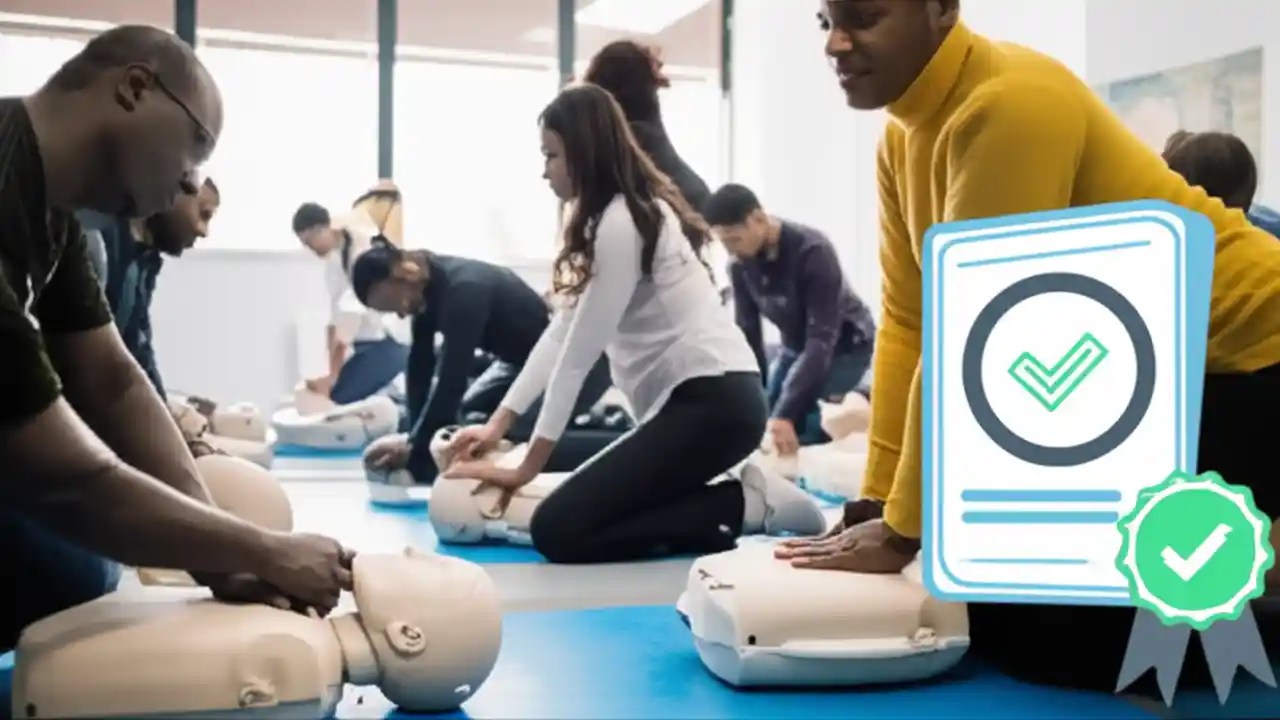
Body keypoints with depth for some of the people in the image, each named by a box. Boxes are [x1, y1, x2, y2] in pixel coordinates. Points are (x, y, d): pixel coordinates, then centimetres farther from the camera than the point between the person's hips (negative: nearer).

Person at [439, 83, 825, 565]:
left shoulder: (621, 222, -14)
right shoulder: (631, 214, 17)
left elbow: (580, 354, -14)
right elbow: (561, 335, 15)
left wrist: (526, 468, -8)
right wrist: (498, 424, 11)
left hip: (712, 402, -10)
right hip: (704, 399, 10)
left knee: (558, 530, -15)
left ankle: (744, 504, -9)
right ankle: (735, 495, 11)